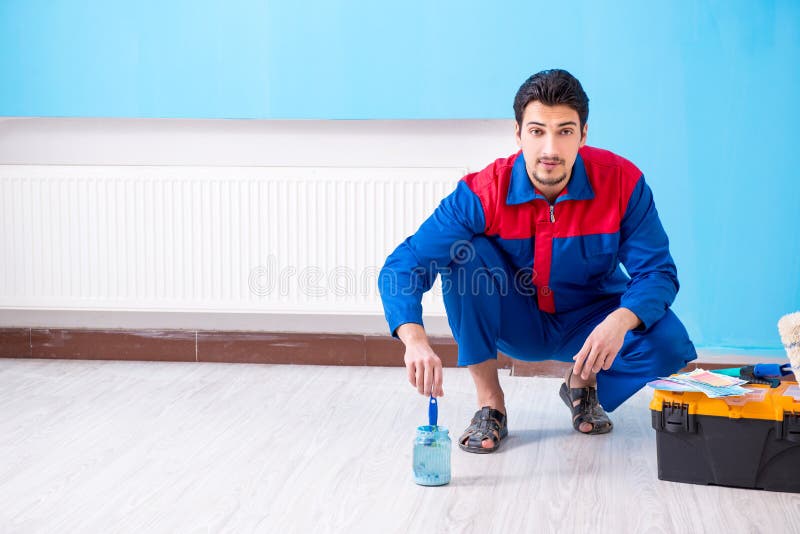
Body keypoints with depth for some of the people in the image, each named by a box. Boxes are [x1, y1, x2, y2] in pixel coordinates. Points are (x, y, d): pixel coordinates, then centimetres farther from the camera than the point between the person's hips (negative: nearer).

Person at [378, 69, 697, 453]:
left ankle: (583, 383, 6)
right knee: (464, 253, -29)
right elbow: (401, 268, -29)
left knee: (670, 343, -29)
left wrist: (620, 321, -43)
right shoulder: (482, 194, -24)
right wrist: (415, 340, -49)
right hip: (517, 323, 0)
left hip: (589, 321, 1)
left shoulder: (623, 183, -21)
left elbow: (658, 272, -20)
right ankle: (489, 403, -15)